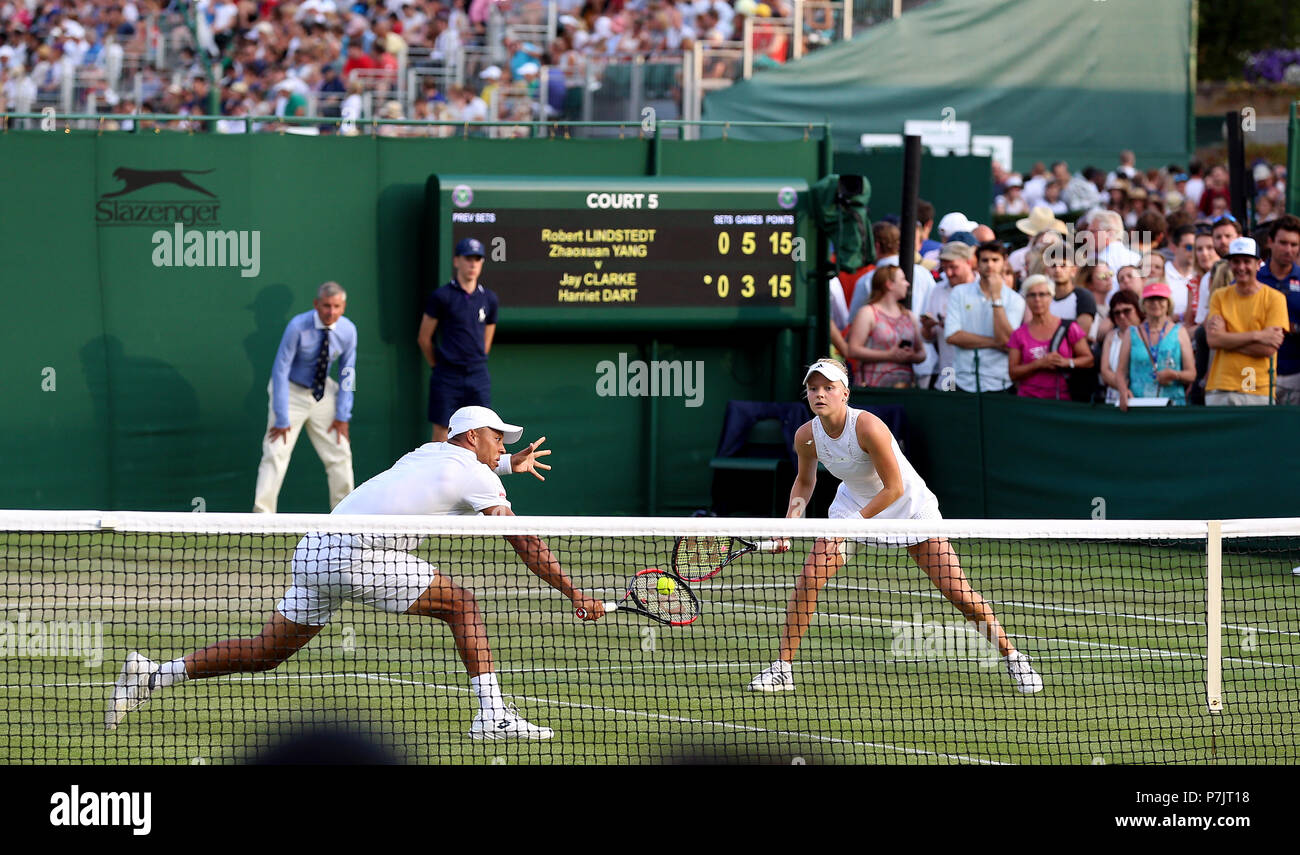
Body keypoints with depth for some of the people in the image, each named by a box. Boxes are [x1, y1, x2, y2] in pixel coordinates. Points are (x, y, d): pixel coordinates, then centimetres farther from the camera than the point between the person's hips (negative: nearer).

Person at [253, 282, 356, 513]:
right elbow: (280, 370, -20)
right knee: (276, 454, -13)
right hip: (291, 391, -4)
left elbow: (347, 373, 1)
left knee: (340, 454, 4)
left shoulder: (347, 331, -11)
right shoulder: (297, 327, -24)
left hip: (323, 393, 4)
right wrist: (282, 418, -22)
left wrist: (342, 416, -3)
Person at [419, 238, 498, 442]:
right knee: (441, 435, -1)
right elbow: (424, 338, 3)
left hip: (478, 377, 3)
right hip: (447, 378, -3)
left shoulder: (488, 299, 9)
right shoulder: (442, 297, -3)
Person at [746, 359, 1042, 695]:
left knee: (960, 594, -6)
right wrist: (792, 520, -9)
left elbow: (894, 488, -25)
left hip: (909, 507, -4)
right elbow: (805, 481, 6)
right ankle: (782, 668, -3)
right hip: (853, 502, 4)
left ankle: (1011, 656, 14)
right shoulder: (806, 436, -15)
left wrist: (855, 520, -28)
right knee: (808, 579, -14)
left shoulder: (868, 427, -31)